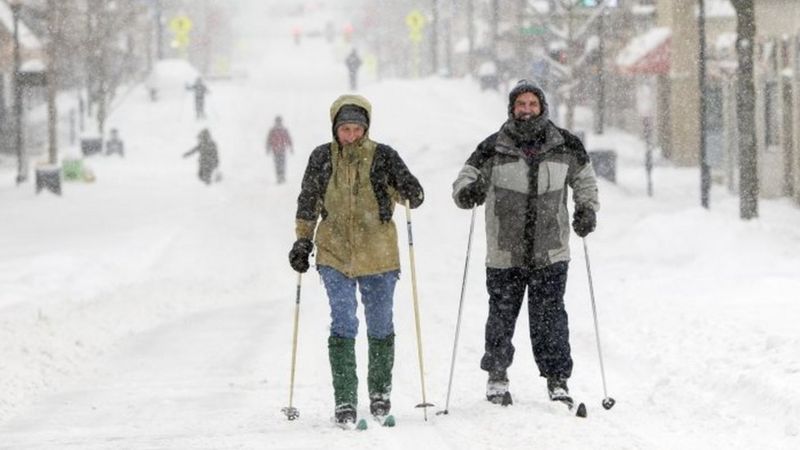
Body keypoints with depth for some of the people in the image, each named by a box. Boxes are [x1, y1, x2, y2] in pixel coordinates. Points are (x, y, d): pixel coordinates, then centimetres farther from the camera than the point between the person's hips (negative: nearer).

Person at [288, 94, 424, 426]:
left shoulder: (382, 157, -3)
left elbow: (408, 191, 0)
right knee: (343, 326, -9)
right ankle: (344, 401, -7)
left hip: (377, 256, 0)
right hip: (335, 255, 0)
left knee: (380, 328, 10)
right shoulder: (322, 158, 2)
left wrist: (412, 194, -23)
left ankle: (380, 390, 29)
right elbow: (308, 201, 13)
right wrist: (303, 240, 10)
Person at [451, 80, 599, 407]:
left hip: (550, 254, 0)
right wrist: (469, 192, -25)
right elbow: (464, 183, -2)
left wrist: (587, 209, 2)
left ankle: (557, 380, 8)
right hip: (505, 254, 0)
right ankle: (496, 377, 26)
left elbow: (584, 180, 18)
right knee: (501, 317, 7)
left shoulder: (565, 147, 2)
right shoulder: (493, 150, -3)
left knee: (550, 318, -3)